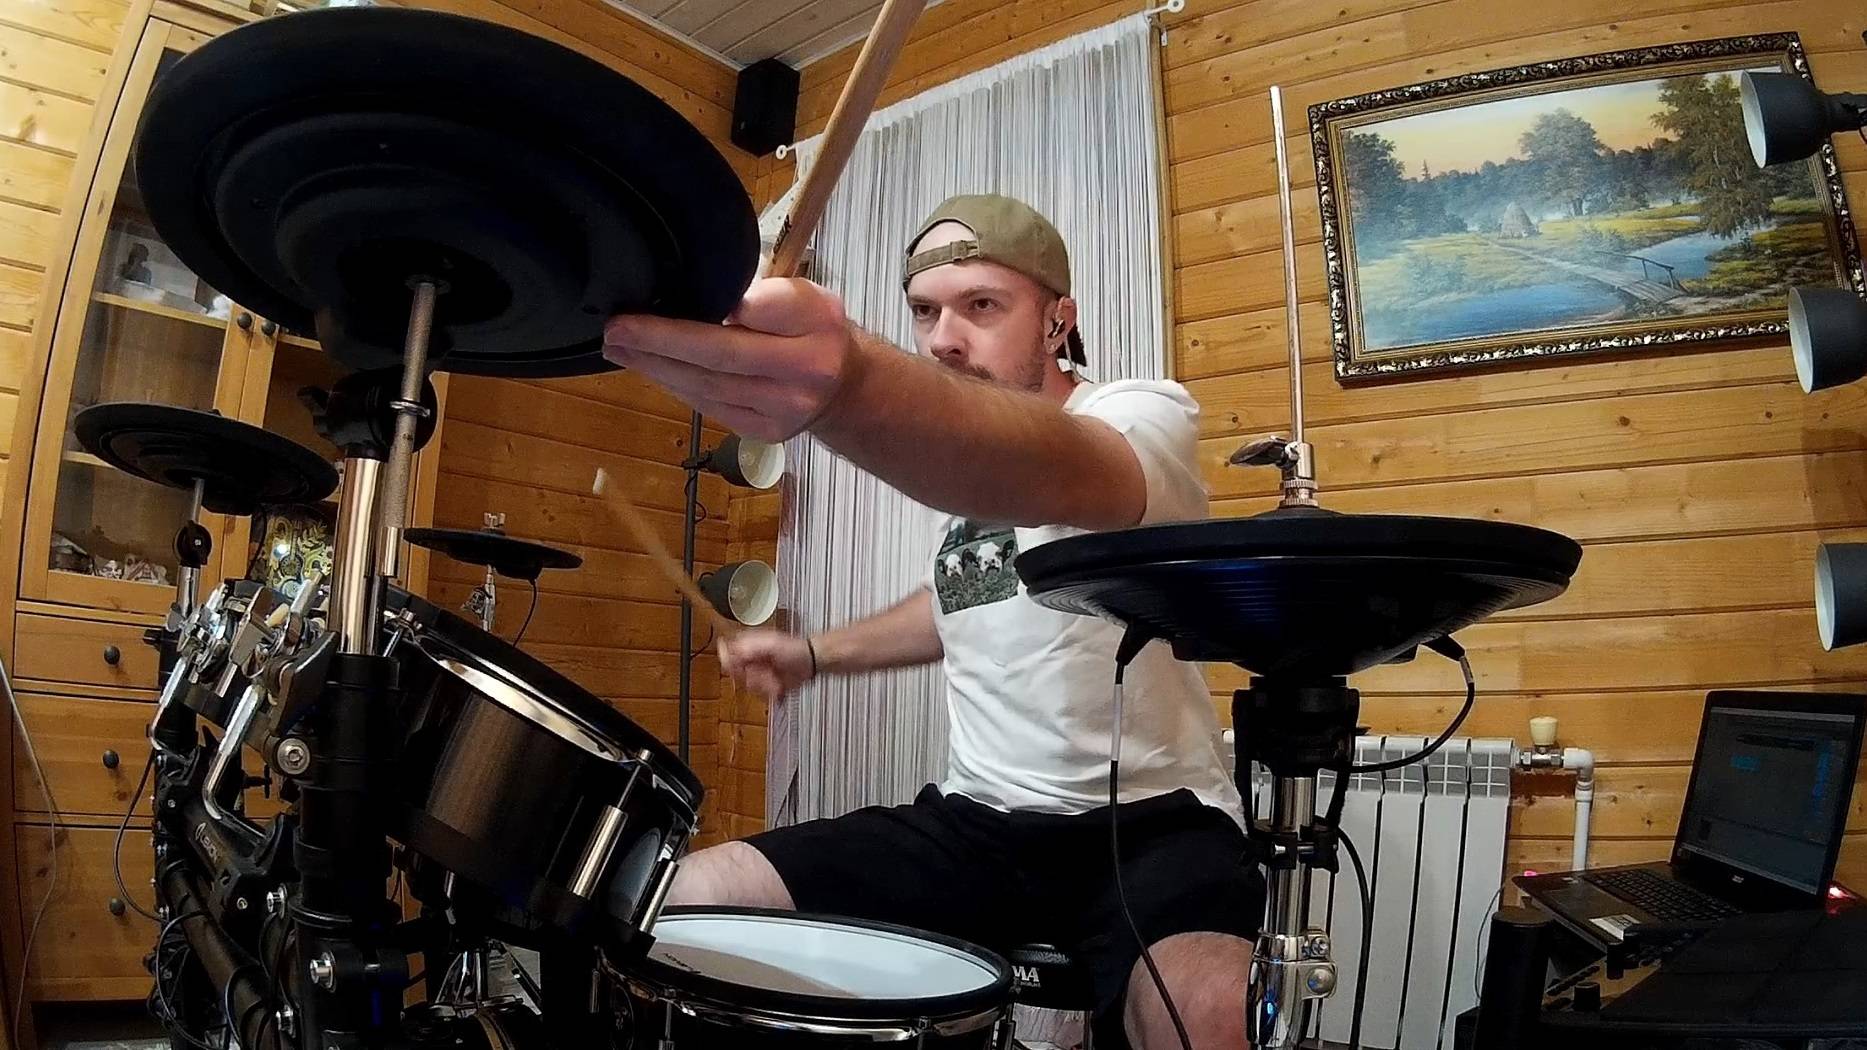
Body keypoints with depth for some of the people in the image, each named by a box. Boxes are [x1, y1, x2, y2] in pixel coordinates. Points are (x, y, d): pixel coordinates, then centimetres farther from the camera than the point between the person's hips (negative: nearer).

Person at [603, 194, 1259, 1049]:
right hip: (974, 823, 6)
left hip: (1150, 822, -5)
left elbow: (1049, 476, -40)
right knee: (684, 906, -6)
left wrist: (847, 381, -59)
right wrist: (819, 653, 19)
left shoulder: (1145, 414, -13)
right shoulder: (954, 464, 9)